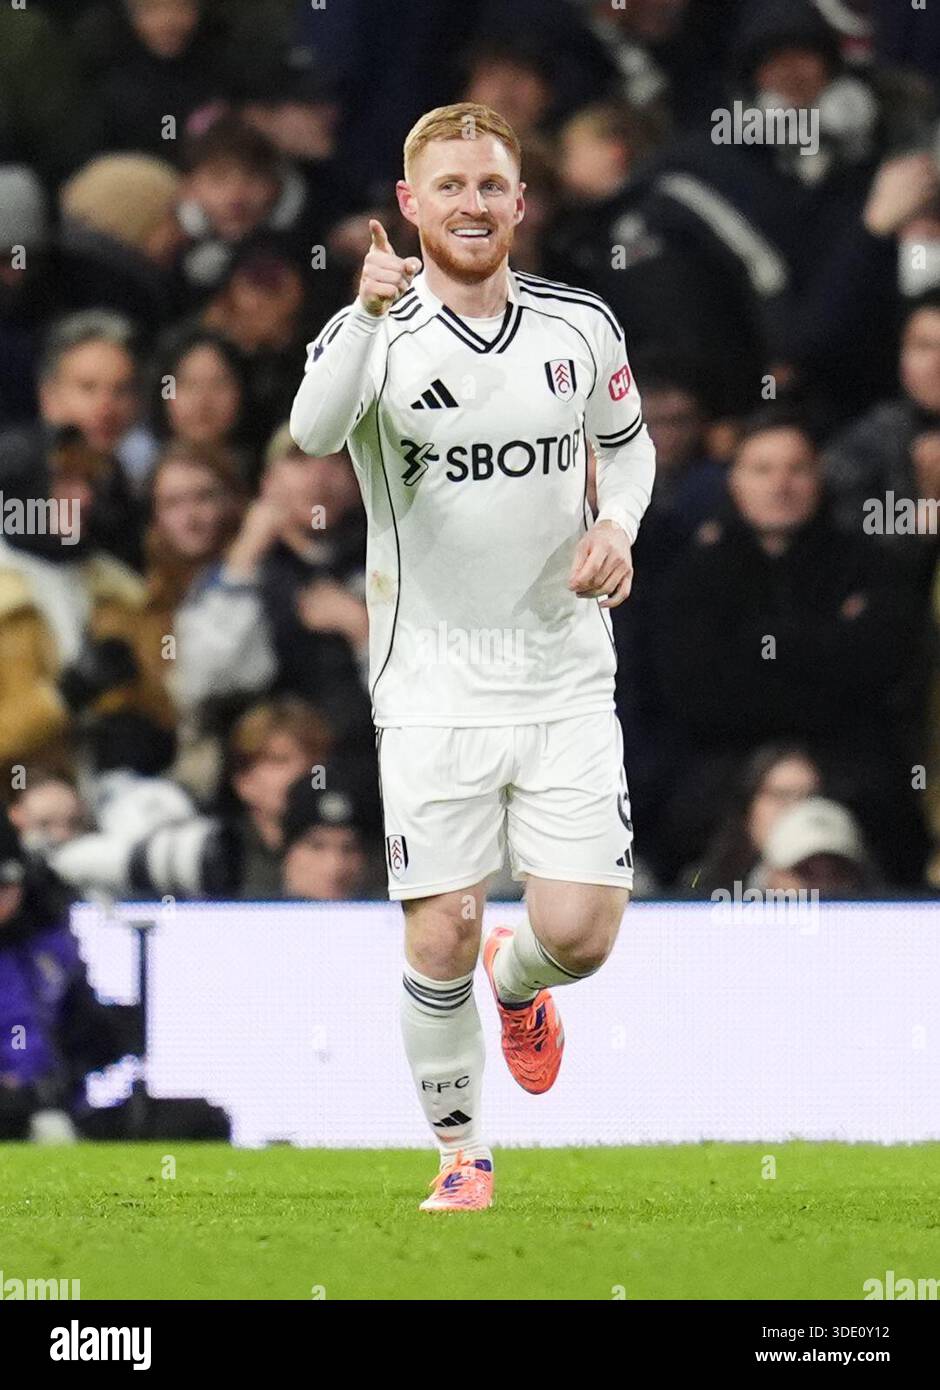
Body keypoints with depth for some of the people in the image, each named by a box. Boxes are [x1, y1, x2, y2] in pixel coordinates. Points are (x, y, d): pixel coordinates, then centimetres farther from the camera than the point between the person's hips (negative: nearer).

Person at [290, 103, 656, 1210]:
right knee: (440, 937, -6)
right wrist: (371, 312, -48)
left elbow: (627, 441, 22)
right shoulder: (378, 334, -9)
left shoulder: (581, 325, 3)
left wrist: (616, 525, 0)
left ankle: (517, 982, 32)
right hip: (434, 689, -2)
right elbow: (313, 432, -31)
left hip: (565, 679, 2)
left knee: (580, 931, -5)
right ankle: (460, 1152, 15)